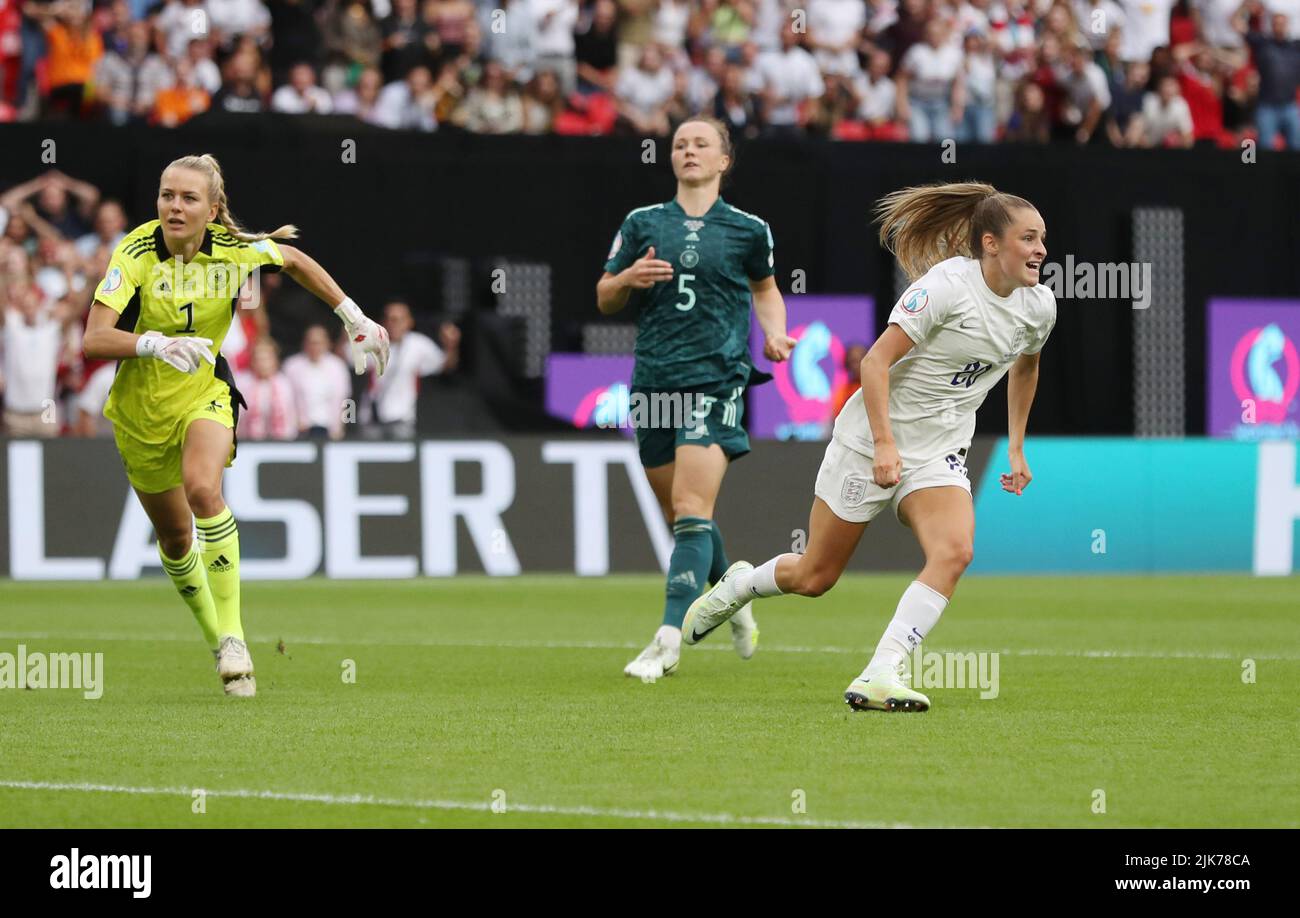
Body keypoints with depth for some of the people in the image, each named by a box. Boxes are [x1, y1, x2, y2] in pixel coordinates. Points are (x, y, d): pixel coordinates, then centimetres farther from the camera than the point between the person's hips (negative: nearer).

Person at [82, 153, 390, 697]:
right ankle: (215, 637, 38)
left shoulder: (231, 251, -16)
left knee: (202, 488, -31)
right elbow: (94, 340, -33)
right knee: (175, 537, 12)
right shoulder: (136, 255, -23)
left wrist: (354, 318, 8)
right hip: (141, 408, 1)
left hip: (205, 396, -1)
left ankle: (232, 633, -23)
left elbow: (294, 260, 7)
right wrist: (156, 344, -50)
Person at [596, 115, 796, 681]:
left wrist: (775, 335, 4)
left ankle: (670, 639, -22)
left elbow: (766, 289, 23)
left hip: (715, 382, -4)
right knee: (681, 516, 10)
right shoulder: (642, 224, 10)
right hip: (653, 381, 4)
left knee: (691, 510, -16)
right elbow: (604, 300, 15)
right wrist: (628, 279, -7)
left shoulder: (747, 230, 5)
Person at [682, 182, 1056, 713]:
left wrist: (1016, 448, 24)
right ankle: (736, 586, 39)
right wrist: (885, 443, -29)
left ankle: (880, 676, -28)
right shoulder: (947, 285, -20)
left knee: (954, 550, -25)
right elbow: (876, 361, -22)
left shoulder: (1039, 306, 0)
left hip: (940, 456, 5)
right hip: (871, 441, -5)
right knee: (815, 577, 6)